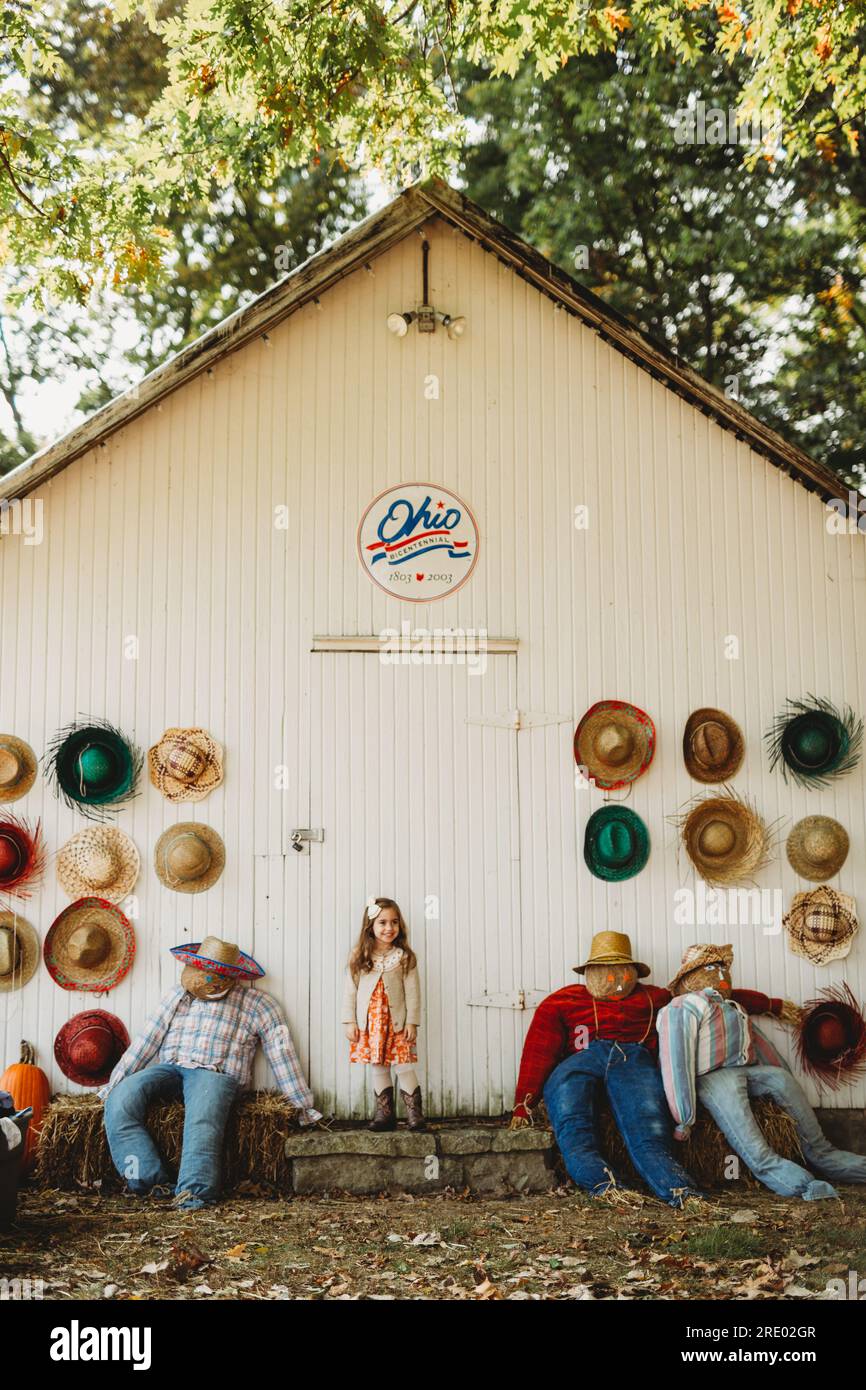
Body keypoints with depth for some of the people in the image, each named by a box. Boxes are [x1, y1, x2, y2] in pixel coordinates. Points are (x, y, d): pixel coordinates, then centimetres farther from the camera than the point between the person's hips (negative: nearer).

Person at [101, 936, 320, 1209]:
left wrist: (304, 1105, 5)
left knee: (202, 1120, -38)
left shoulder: (257, 1005, 12)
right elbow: (146, 1042, 19)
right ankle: (151, 1180, -33)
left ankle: (194, 1192, -49)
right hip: (168, 1068, 3)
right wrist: (113, 1084, 14)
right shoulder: (178, 996, 22)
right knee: (121, 1098, -27)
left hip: (214, 1073, -3)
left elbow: (282, 1053, 8)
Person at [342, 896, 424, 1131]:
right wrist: (349, 1021, -1)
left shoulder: (404, 957, -2)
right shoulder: (359, 958, 1)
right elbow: (350, 990, 3)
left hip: (397, 1022, -2)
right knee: (377, 1068, 8)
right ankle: (384, 1113, 17)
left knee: (404, 1066, -3)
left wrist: (412, 1022, -6)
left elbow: (412, 992, -2)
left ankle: (414, 1113, 4)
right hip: (368, 1023, 2)